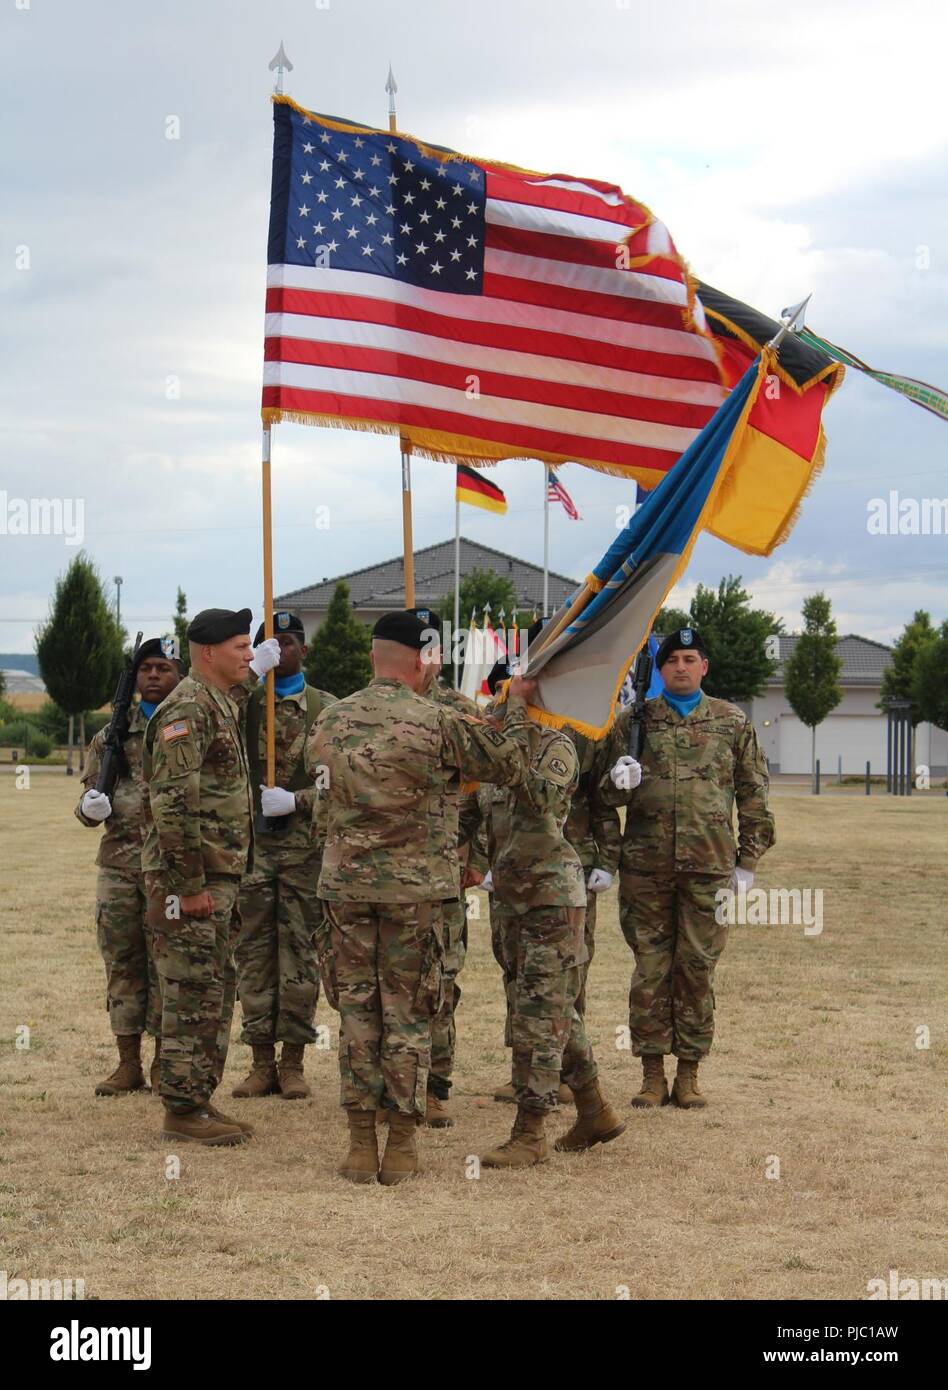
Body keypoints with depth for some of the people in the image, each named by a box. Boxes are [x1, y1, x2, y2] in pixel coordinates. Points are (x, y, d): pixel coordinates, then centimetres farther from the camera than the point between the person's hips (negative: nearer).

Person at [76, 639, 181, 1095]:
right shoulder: (114, 734, 13)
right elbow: (90, 793, 15)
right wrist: (90, 806, -6)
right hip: (118, 862, 3)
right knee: (122, 963, 6)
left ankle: (165, 1064, 10)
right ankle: (128, 1063, 15)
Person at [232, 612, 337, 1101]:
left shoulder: (325, 708, 6)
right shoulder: (242, 702, 9)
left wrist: (298, 800, -14)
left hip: (305, 844, -1)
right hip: (250, 842, 1)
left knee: (299, 950, 2)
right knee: (254, 950, 3)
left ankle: (293, 1062, 10)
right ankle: (262, 1061, 11)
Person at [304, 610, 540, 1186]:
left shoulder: (332, 720, 2)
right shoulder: (439, 722, -11)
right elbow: (510, 762, -3)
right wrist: (520, 704, 14)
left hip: (346, 884, 3)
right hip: (416, 889, -3)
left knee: (356, 1010, 9)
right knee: (408, 1015, 5)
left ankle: (361, 1143, 11)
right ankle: (402, 1147, 10)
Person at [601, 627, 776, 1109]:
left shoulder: (733, 723, 8)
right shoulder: (633, 721, 8)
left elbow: (753, 794, 10)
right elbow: (608, 794, 11)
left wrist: (748, 861, 5)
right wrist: (619, 782, -13)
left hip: (709, 866, 0)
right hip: (646, 866, 0)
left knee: (698, 968, 3)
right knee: (650, 968, 2)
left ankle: (689, 1074, 12)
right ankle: (652, 1073, 10)